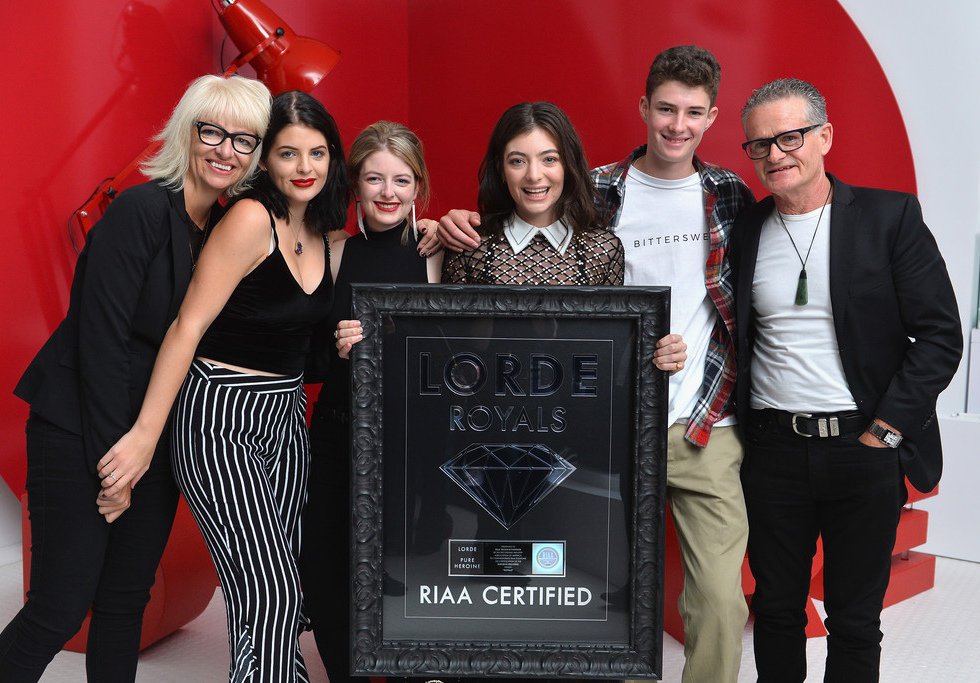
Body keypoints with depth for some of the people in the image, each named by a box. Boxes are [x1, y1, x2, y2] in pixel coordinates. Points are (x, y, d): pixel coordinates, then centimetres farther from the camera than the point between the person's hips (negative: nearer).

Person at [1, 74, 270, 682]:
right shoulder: (142, 210, -16)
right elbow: (101, 339, -18)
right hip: (81, 432, -6)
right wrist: (114, 461, -16)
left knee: (127, 602, 14)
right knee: (59, 610, -3)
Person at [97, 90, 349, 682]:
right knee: (270, 596, -10)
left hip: (287, 418, 8)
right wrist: (146, 432, -19)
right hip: (219, 418, -7)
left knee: (280, 595, 10)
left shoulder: (324, 237, 8)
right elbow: (188, 326, -17)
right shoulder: (252, 219, -15)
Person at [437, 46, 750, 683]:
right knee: (611, 593, 9)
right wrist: (464, 222, -10)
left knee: (721, 598, -1)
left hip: (708, 431, 1)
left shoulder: (731, 196, 7)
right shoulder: (597, 193, 3)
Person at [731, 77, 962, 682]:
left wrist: (883, 432, -10)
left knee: (855, 621, 10)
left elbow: (941, 335, -6)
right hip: (773, 450, 3)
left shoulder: (890, 217, -3)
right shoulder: (744, 230, 5)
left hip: (866, 450, -2)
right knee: (776, 611, 14)